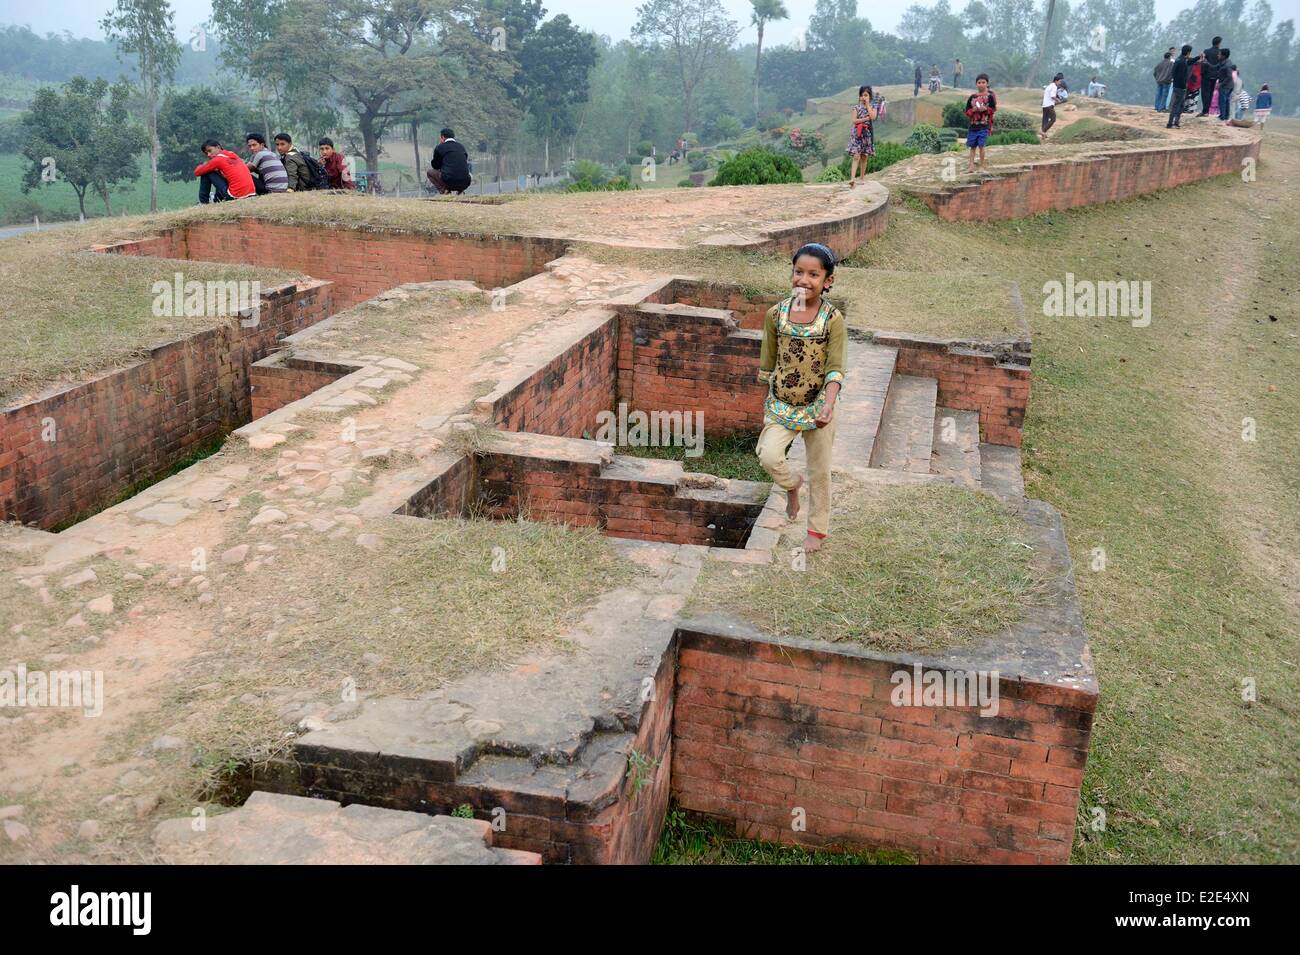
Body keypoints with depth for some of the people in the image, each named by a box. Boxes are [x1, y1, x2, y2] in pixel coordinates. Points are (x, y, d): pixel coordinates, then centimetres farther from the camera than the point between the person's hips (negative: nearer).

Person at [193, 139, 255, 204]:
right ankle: (217, 200, 42)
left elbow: (197, 172, 5)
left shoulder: (218, 159, -4)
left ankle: (203, 202, 15)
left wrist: (203, 165, 27)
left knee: (206, 173, 7)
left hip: (234, 196, -7)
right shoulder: (233, 155, 15)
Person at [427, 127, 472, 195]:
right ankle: (459, 191, 13)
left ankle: (444, 190, 0)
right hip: (465, 184, 4)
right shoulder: (461, 147, 17)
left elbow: (436, 166, 16)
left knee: (430, 172, 21)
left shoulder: (439, 147, 5)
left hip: (449, 181, -4)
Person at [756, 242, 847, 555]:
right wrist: (767, 403, 12)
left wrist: (828, 405, -32)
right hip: (781, 404, 2)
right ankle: (792, 484, 16)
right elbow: (768, 364, 7)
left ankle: (817, 529, 31)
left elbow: (835, 369, -17)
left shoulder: (833, 320, -11)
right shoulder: (776, 314, -3)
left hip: (817, 406, -2)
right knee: (768, 457, -19)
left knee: (819, 471, 10)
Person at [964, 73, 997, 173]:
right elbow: (967, 112, 6)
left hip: (984, 125, -3)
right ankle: (972, 165, 12)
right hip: (973, 125, 3)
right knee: (972, 146, 6)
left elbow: (993, 109, 0)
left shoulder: (990, 96, 0)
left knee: (981, 145, -7)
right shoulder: (972, 97, 6)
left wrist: (985, 109, -17)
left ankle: (982, 165, 4)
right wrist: (974, 110, -13)